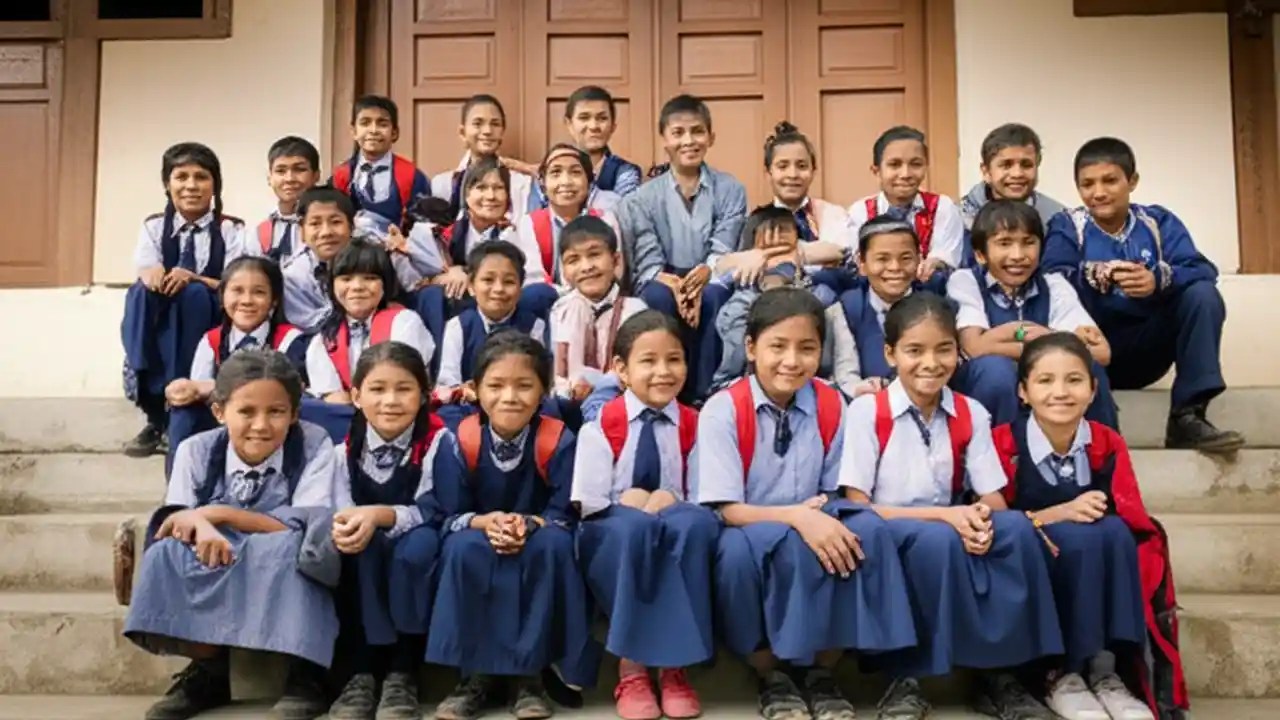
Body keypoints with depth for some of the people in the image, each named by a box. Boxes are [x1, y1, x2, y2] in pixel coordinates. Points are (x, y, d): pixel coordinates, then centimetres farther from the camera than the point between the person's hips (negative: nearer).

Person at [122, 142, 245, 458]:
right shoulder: (154, 227, 6)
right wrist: (152, 273, -35)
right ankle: (155, 419, -24)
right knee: (143, 289, -29)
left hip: (214, 322, -2)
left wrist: (193, 279, -29)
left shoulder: (232, 230, -1)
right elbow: (146, 272, -10)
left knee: (194, 293, -32)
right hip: (161, 324, 2)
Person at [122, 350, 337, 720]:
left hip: (286, 581, -3)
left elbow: (309, 527, -21)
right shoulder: (196, 450, -4)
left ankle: (303, 675, -20)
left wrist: (218, 513, -26)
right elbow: (170, 523, -11)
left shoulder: (313, 445, -12)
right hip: (210, 581, 3)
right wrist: (201, 526, -36)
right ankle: (209, 670, -10)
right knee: (167, 552, -25)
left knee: (291, 547, -35)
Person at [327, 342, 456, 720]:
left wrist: (379, 515, -37)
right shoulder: (345, 448, -4)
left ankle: (402, 672, -20)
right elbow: (342, 512, -12)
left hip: (419, 548, -2)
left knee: (418, 545, -36)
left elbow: (433, 511, -20)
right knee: (360, 543, -32)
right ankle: (362, 671, -22)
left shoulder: (439, 441, -13)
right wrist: (344, 528, -37)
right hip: (369, 560, 2)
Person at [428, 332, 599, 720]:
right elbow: (450, 515, -10)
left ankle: (530, 673, -18)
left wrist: (529, 525, -34)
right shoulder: (462, 440, -13)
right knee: (463, 547, -33)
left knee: (554, 544, -34)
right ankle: (475, 673, -16)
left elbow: (564, 515, -14)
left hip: (537, 543, 0)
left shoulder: (559, 440, -16)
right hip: (480, 539, 1)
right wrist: (486, 522, -31)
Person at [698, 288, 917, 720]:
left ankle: (822, 672, -7)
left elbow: (834, 494, 2)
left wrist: (823, 519, -21)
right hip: (746, 537, -3)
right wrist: (796, 517, -32)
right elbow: (727, 510, -17)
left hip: (814, 529, 4)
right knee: (738, 549, -37)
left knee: (868, 530, -27)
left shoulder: (831, 406, -2)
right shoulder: (723, 410, -13)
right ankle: (771, 676, -9)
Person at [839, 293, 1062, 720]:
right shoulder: (867, 411, -10)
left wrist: (979, 519, -23)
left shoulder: (970, 415, 3)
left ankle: (998, 672, -14)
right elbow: (857, 507, -13)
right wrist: (944, 515, -22)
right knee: (937, 539, -36)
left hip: (949, 532, 4)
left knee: (1017, 527, -25)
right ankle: (905, 678, -18)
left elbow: (994, 499, 3)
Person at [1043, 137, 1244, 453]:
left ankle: (1187, 417, -19)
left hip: (1146, 350, 3)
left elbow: (1203, 271, -8)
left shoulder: (1159, 222, 8)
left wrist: (1159, 280, -30)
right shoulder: (1067, 226, 3)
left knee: (1202, 294, -19)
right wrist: (1093, 275, -38)